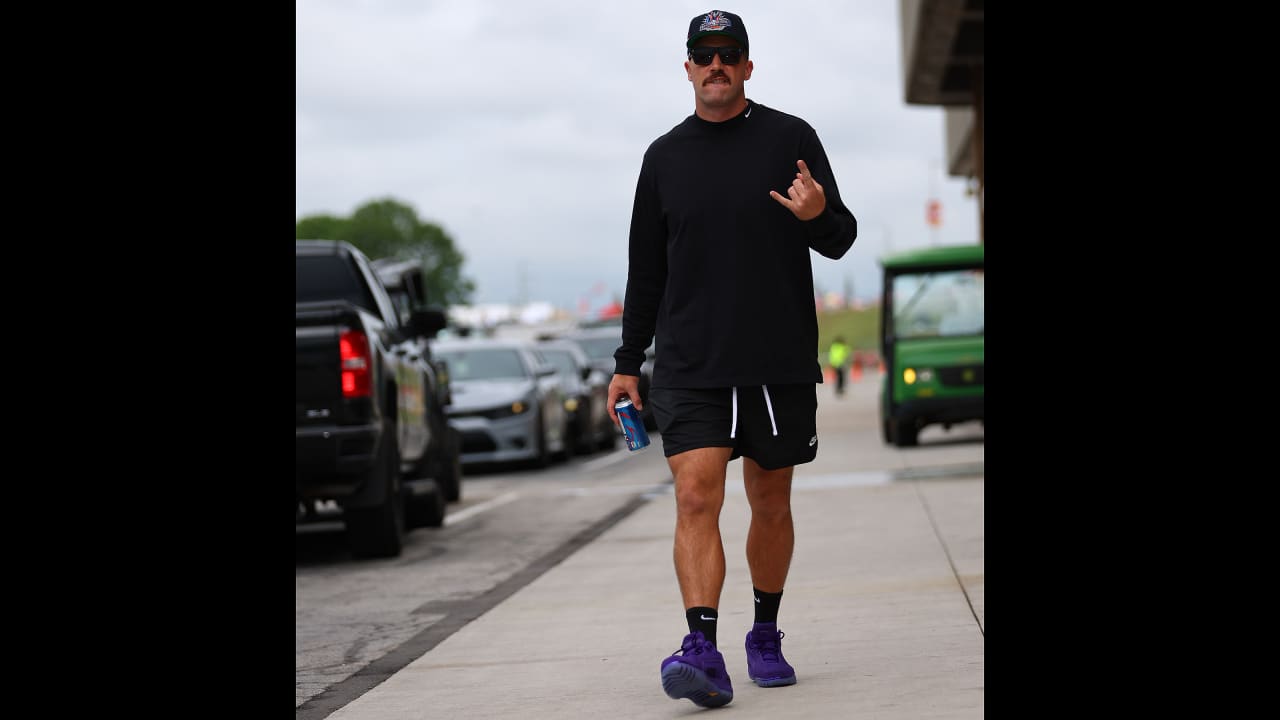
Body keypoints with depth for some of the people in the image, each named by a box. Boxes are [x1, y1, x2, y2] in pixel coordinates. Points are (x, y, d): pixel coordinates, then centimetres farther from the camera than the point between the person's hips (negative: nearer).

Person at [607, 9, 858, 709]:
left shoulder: (790, 139, 3)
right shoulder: (664, 156, 9)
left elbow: (841, 239, 1)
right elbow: (646, 268, 15)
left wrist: (817, 216, -23)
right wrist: (628, 361, 14)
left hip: (781, 362, 0)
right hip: (687, 365, 0)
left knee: (771, 504, 10)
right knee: (696, 498, -14)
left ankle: (766, 637, 27)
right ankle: (702, 651, -21)